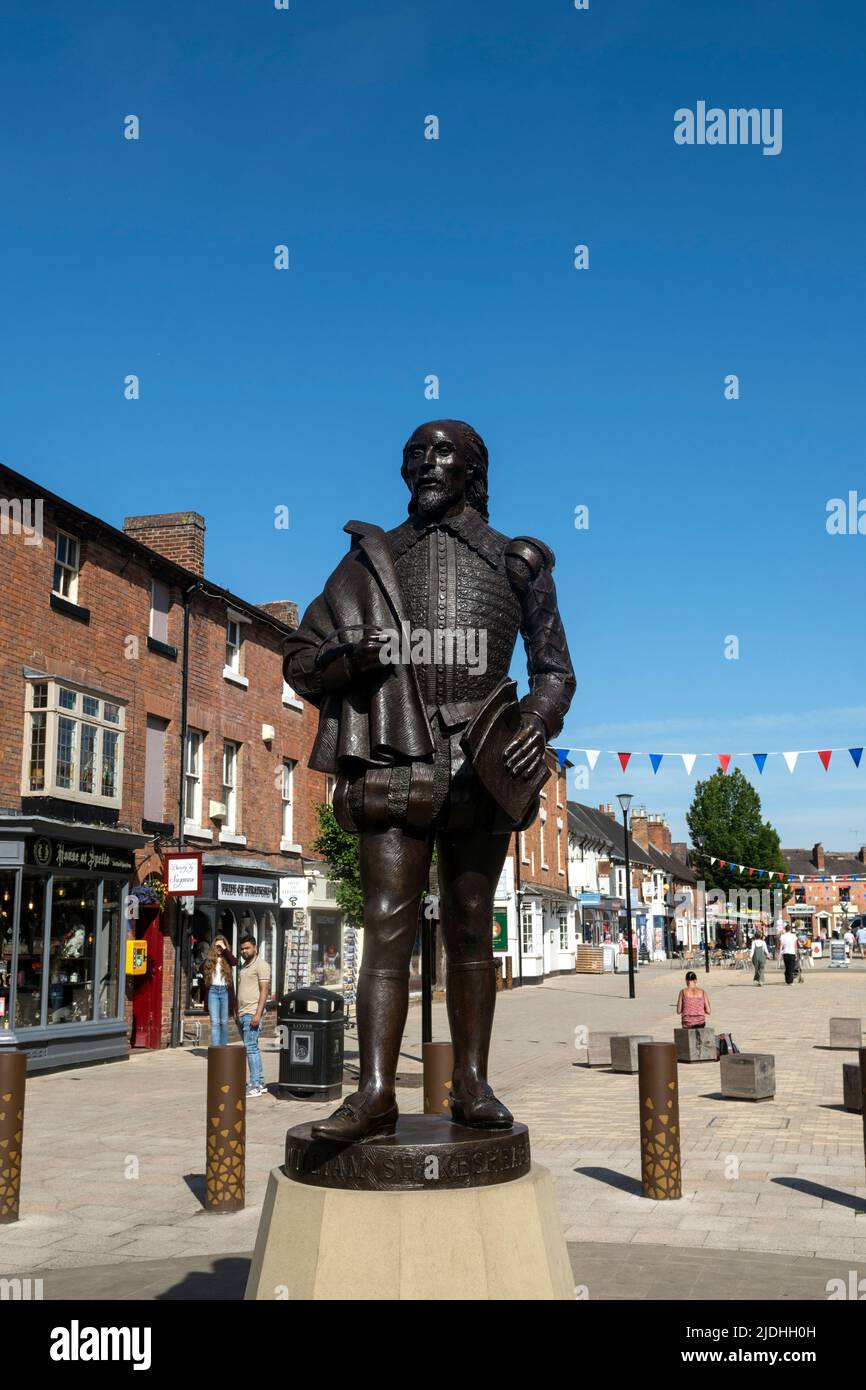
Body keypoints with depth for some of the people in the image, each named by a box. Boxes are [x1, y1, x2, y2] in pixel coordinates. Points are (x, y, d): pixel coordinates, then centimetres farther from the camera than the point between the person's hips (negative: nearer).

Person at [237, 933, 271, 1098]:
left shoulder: (261, 965, -7)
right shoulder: (243, 966, 20)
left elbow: (264, 991, -14)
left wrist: (258, 1013, -21)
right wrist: (237, 1013, 20)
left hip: (252, 1013, -9)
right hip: (242, 1013, 9)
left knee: (251, 1047, -12)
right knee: (251, 1048, 10)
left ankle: (255, 1085, -12)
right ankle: (260, 1083, 15)